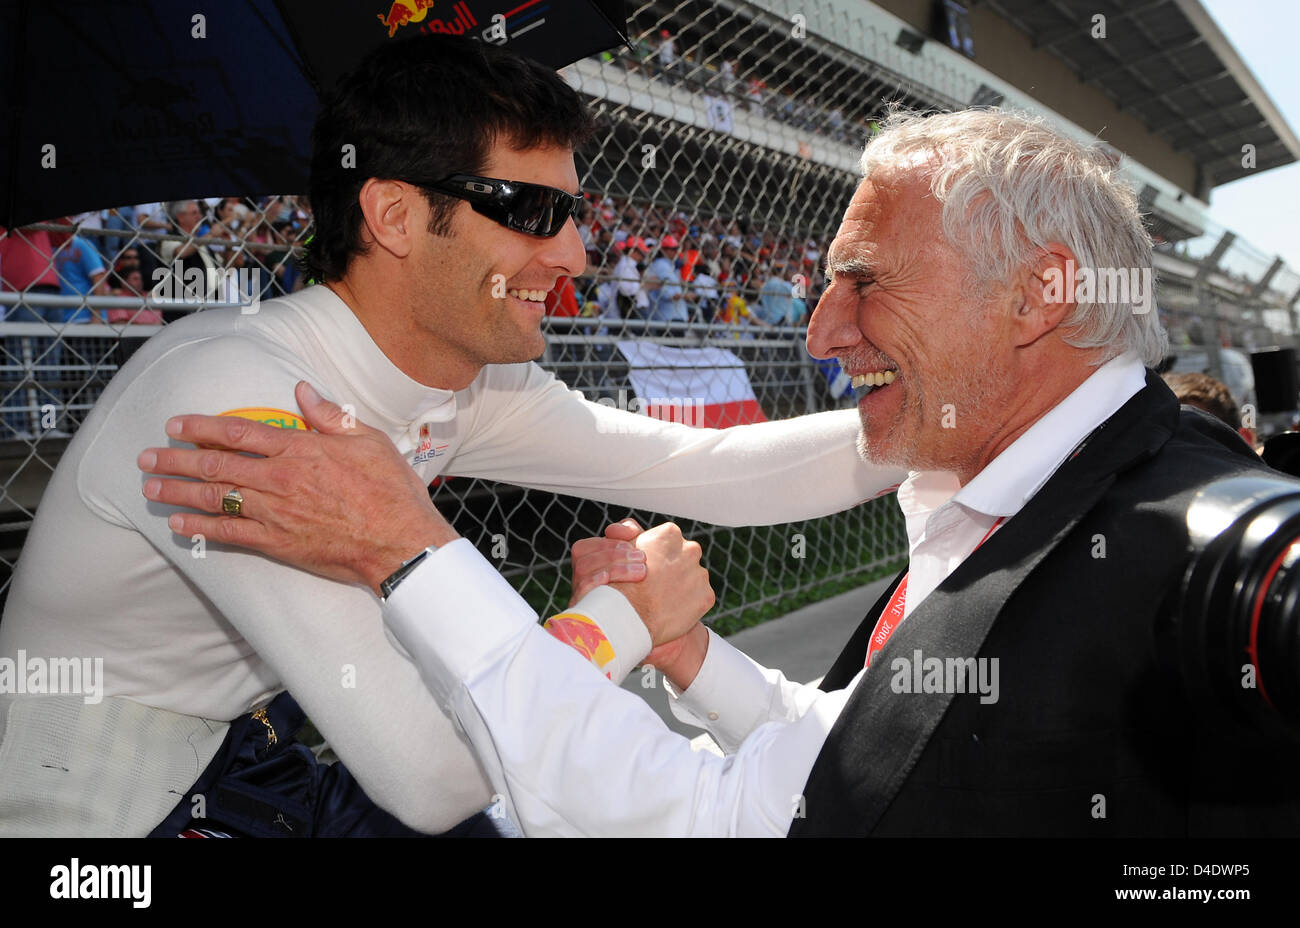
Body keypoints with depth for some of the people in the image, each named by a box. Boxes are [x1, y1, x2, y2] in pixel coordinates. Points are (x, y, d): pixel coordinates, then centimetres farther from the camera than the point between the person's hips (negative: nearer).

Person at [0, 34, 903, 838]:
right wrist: (621, 610, -21)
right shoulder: (234, 395, -31)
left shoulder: (465, 387, -7)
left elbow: (710, 469, -5)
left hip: (252, 767, 7)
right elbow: (430, 774, -34)